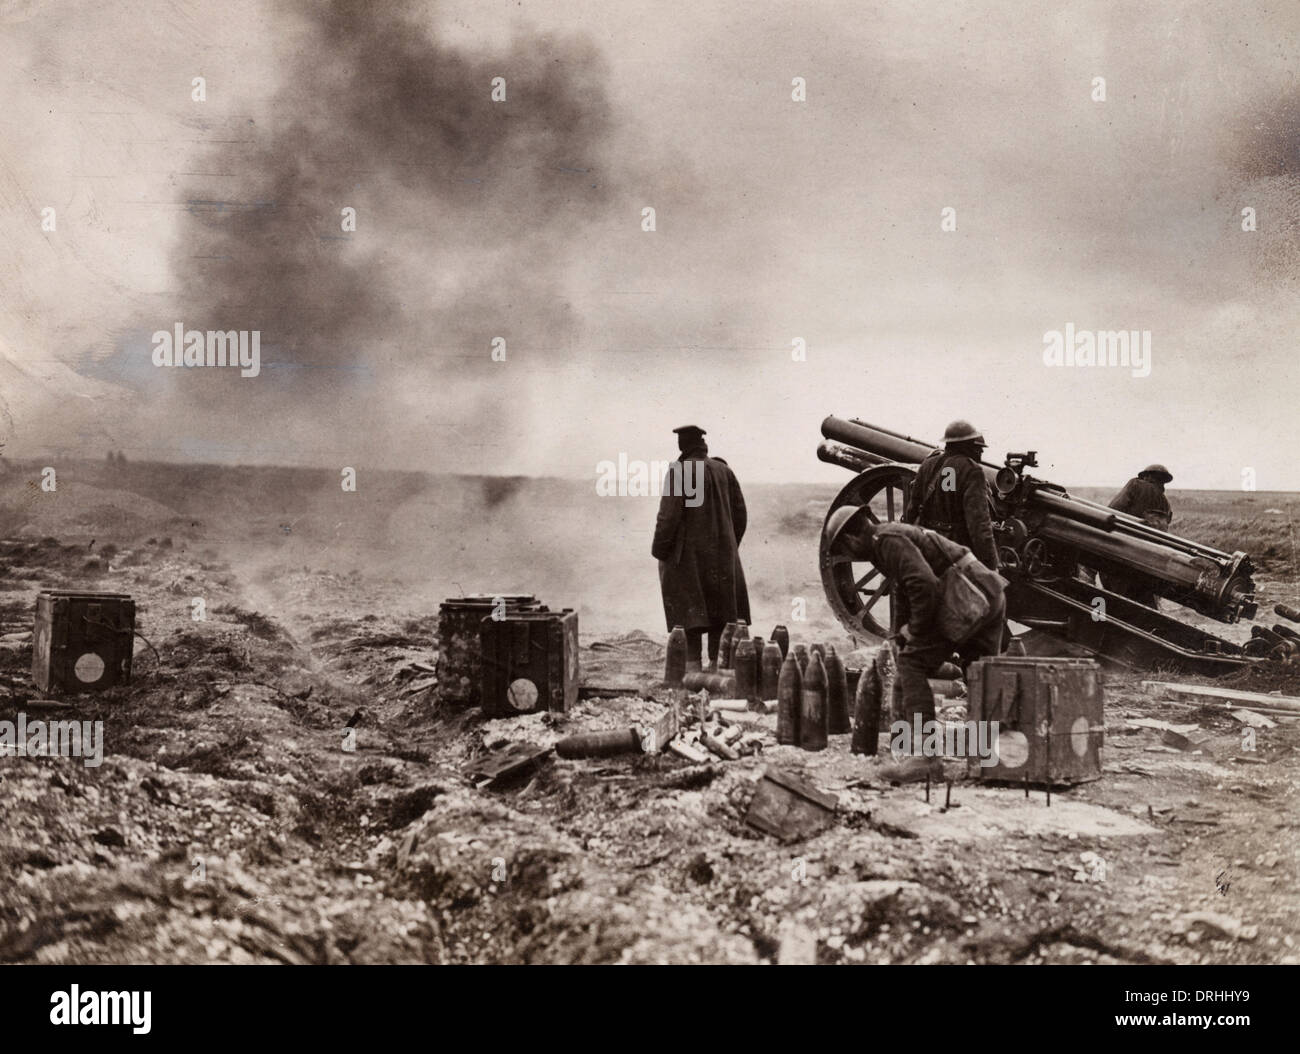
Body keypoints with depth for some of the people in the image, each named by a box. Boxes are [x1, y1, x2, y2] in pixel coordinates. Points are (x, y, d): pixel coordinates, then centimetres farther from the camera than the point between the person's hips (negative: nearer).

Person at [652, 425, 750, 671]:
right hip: (722, 551, 5)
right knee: (718, 605, 12)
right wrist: (731, 545, 19)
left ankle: (693, 664, -7)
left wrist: (659, 551, -7)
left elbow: (669, 515, -16)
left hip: (688, 552, -5)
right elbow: (739, 512, 8)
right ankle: (716, 662, 12)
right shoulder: (724, 471, 5)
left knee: (689, 610, -1)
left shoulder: (679, 472, -11)